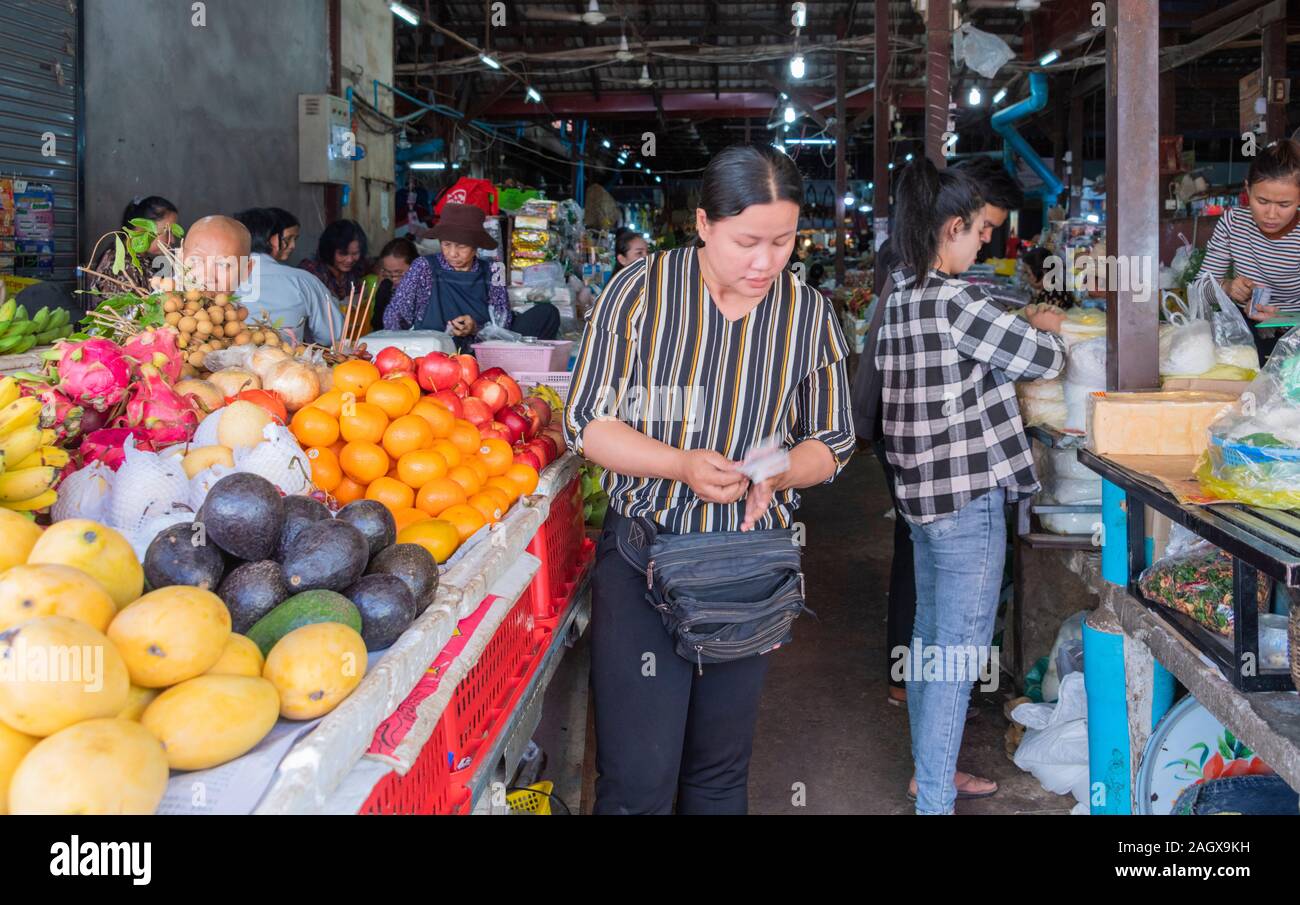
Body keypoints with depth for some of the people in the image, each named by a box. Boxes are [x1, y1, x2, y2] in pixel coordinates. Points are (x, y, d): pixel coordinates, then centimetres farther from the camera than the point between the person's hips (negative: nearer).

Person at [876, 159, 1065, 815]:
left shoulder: (899, 300, 9)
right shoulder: (956, 300, -18)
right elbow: (1045, 361, -14)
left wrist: (1020, 331, 14)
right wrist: (1046, 330, 7)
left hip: (921, 489, 9)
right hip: (968, 495, -9)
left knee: (930, 635, 19)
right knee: (960, 651, -3)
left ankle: (928, 770, 33)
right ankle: (935, 801, 3)